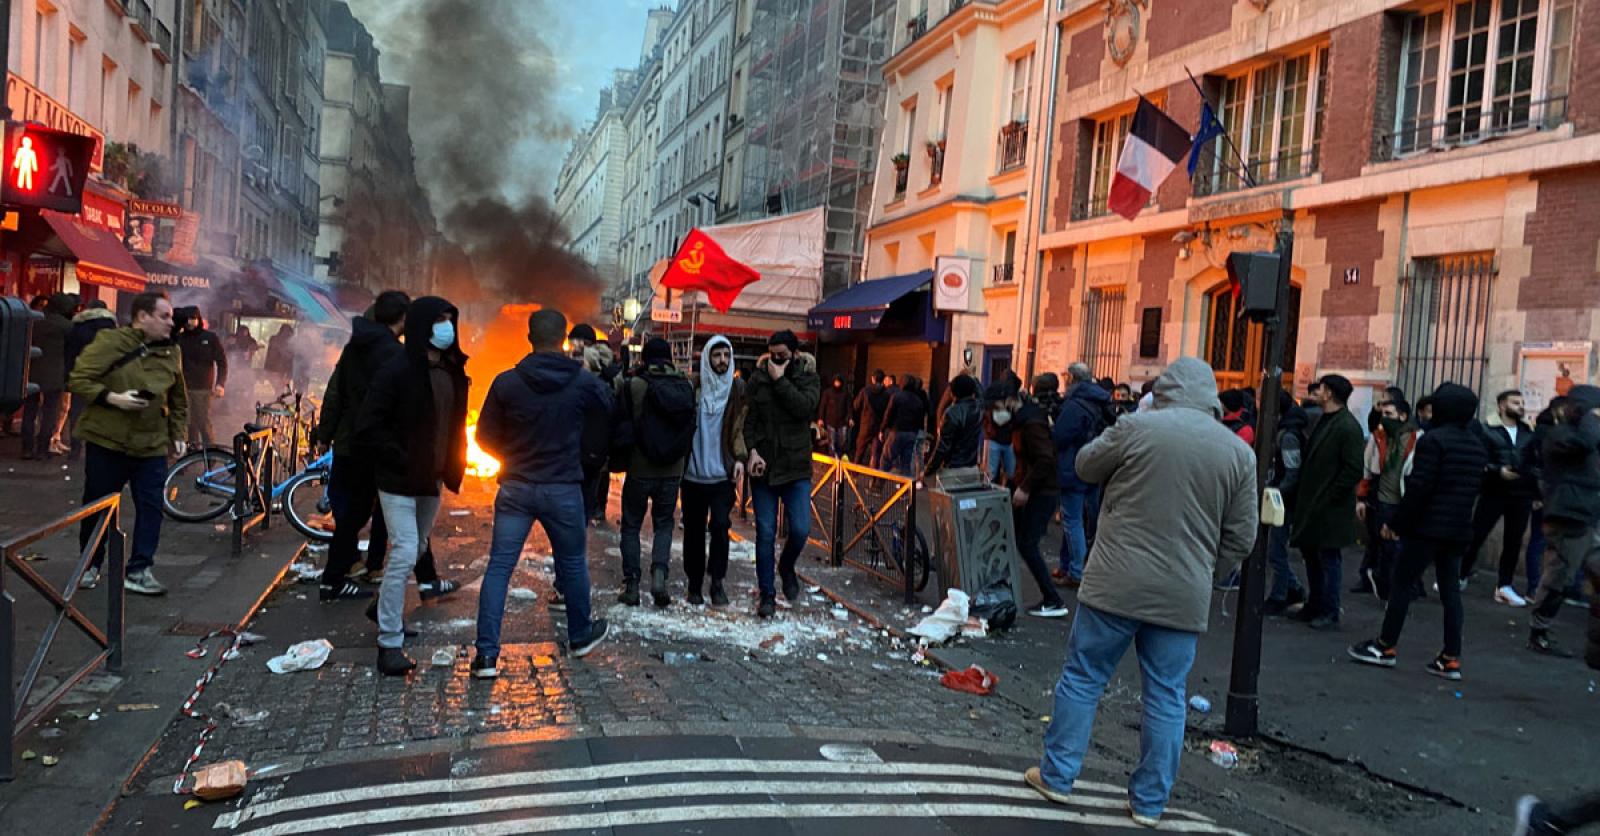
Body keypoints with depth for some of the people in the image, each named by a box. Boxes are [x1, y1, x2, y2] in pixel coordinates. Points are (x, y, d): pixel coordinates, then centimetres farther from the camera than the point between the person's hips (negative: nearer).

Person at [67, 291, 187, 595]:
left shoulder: (170, 352, 6)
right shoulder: (109, 343, -9)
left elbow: (178, 400, 16)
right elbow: (77, 380, -11)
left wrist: (178, 434, 12)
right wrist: (112, 398, -22)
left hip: (152, 446, 3)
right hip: (106, 443, -3)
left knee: (151, 507, -3)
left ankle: (139, 571, 4)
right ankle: (90, 564, 29)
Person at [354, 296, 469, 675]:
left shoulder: (454, 371, 5)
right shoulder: (398, 370, -16)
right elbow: (369, 428, -16)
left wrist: (454, 466, 8)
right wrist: (400, 461, -16)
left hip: (431, 480, 7)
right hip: (399, 480, -7)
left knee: (415, 551, 18)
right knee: (404, 554, -11)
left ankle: (388, 609, 39)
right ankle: (389, 643, -3)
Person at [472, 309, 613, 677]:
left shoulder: (506, 382, -8)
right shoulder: (586, 383, -8)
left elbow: (485, 436, 0)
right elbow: (606, 432, 4)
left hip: (516, 487, 0)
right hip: (564, 489, 0)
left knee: (499, 567, 5)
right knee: (573, 564, 17)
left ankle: (486, 654, 2)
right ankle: (581, 636, 34)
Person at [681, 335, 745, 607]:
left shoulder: (738, 389, 1)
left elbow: (741, 427, 1)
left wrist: (740, 458, -11)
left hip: (722, 473, -1)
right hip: (693, 472, 1)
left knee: (720, 525, -12)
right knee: (694, 530, 8)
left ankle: (717, 581, 2)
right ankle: (694, 583, 21)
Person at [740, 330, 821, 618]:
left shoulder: (808, 378, 4)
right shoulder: (758, 379, 5)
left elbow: (804, 407, -15)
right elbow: (747, 419, 1)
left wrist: (780, 380, -14)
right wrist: (752, 450, -13)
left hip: (796, 467, 0)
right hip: (763, 467, 1)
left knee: (800, 529, -7)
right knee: (765, 534, 3)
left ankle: (787, 567, 26)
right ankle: (767, 595, 14)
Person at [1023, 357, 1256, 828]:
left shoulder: (1138, 427, -8)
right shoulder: (1239, 452, 3)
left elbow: (1085, 466, 8)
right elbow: (1240, 537, 5)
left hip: (1116, 583, -2)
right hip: (1184, 596, 3)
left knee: (1083, 679, 11)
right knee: (1166, 697, 12)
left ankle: (1056, 776, 20)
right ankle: (1149, 802, 19)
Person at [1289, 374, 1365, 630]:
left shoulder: (1347, 427, -15)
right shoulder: (1322, 421, 13)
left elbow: (1354, 470, -19)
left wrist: (1328, 498, -17)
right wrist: (1299, 497, 11)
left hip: (1331, 510, -9)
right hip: (1310, 505, 9)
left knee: (1329, 559, 0)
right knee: (1311, 555, 15)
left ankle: (1329, 613, 9)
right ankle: (1314, 607, 27)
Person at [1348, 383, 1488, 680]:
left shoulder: (1433, 439, -14)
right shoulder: (1477, 445, 11)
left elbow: (1418, 488, -18)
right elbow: (1473, 488, 14)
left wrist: (1395, 522, -11)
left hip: (1428, 525, -7)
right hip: (1459, 529, 7)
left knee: (1402, 584, 2)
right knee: (1450, 590, 9)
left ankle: (1386, 647, 8)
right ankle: (1451, 658, 10)